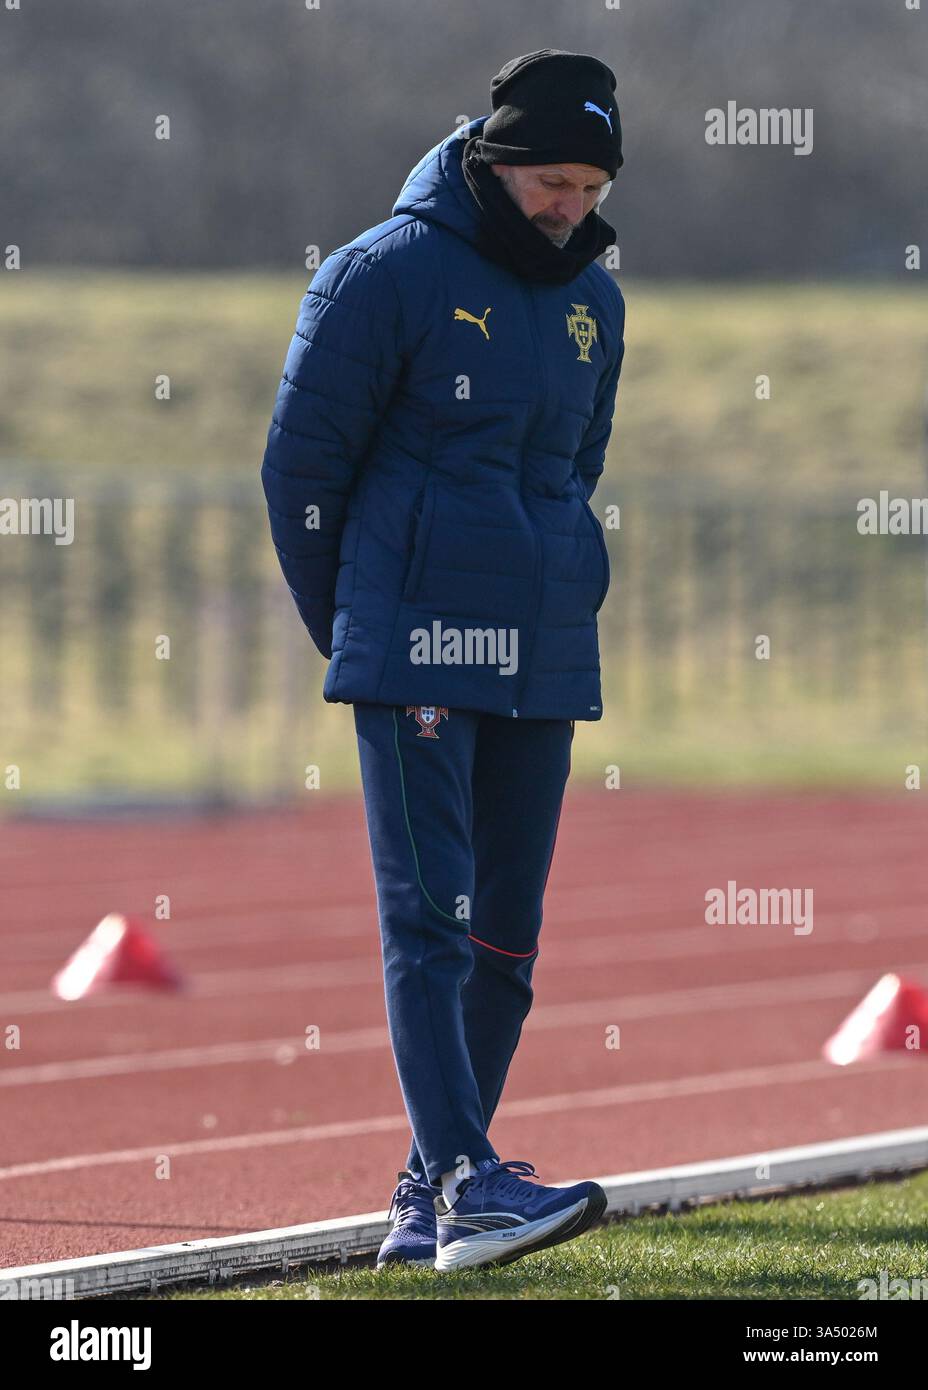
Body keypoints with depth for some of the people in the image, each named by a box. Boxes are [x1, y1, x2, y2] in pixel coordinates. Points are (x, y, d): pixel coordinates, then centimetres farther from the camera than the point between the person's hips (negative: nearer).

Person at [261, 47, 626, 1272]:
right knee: (431, 916, -13)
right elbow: (302, 460, -2)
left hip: (545, 660, 7)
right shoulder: (388, 275, -7)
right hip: (418, 653, -7)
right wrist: (348, 629, 6)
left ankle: (427, 1199, 12)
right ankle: (470, 1180, -20)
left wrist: (549, 597, 17)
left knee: (507, 933, 5)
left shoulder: (590, 298, 13)